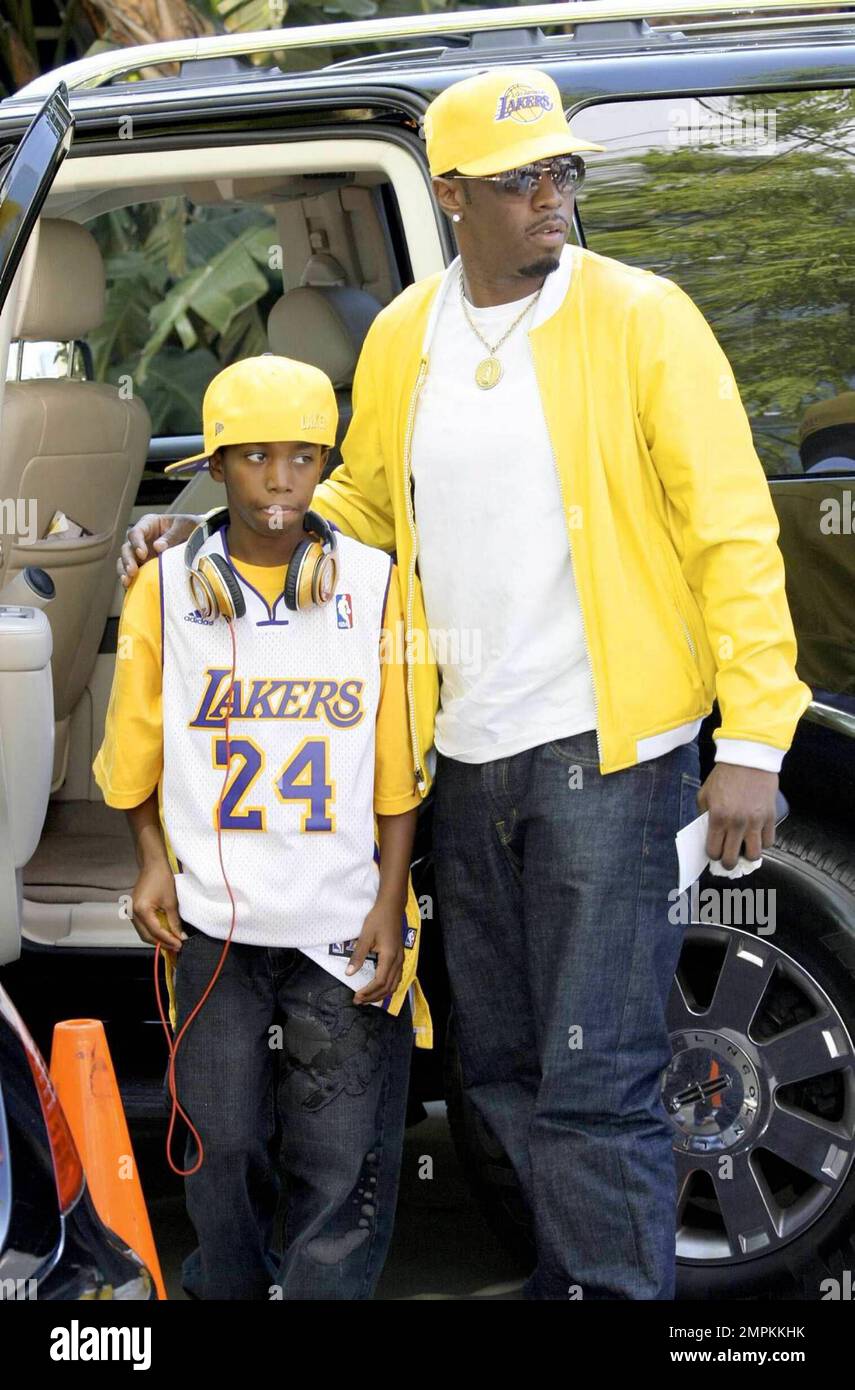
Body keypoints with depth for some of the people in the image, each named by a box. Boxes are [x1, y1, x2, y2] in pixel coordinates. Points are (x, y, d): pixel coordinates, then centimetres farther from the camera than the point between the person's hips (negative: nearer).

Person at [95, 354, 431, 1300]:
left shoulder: (377, 585, -1)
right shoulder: (165, 590, 0)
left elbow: (398, 767, 1)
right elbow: (136, 752, 10)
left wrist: (391, 899, -3)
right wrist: (153, 861, 1)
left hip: (344, 923, -1)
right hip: (214, 917, 1)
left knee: (341, 1159, 1)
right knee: (222, 1140, 10)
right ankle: (230, 1284, 33)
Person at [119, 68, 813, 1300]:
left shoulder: (640, 317, -7)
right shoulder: (400, 340, 7)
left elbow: (732, 531, -9)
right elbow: (360, 500, 23)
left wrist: (753, 742, -15)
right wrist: (208, 526, 9)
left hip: (608, 752, -5)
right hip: (464, 757, 6)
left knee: (595, 1081, -7)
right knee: (503, 1068, 15)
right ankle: (567, 1278, 33)